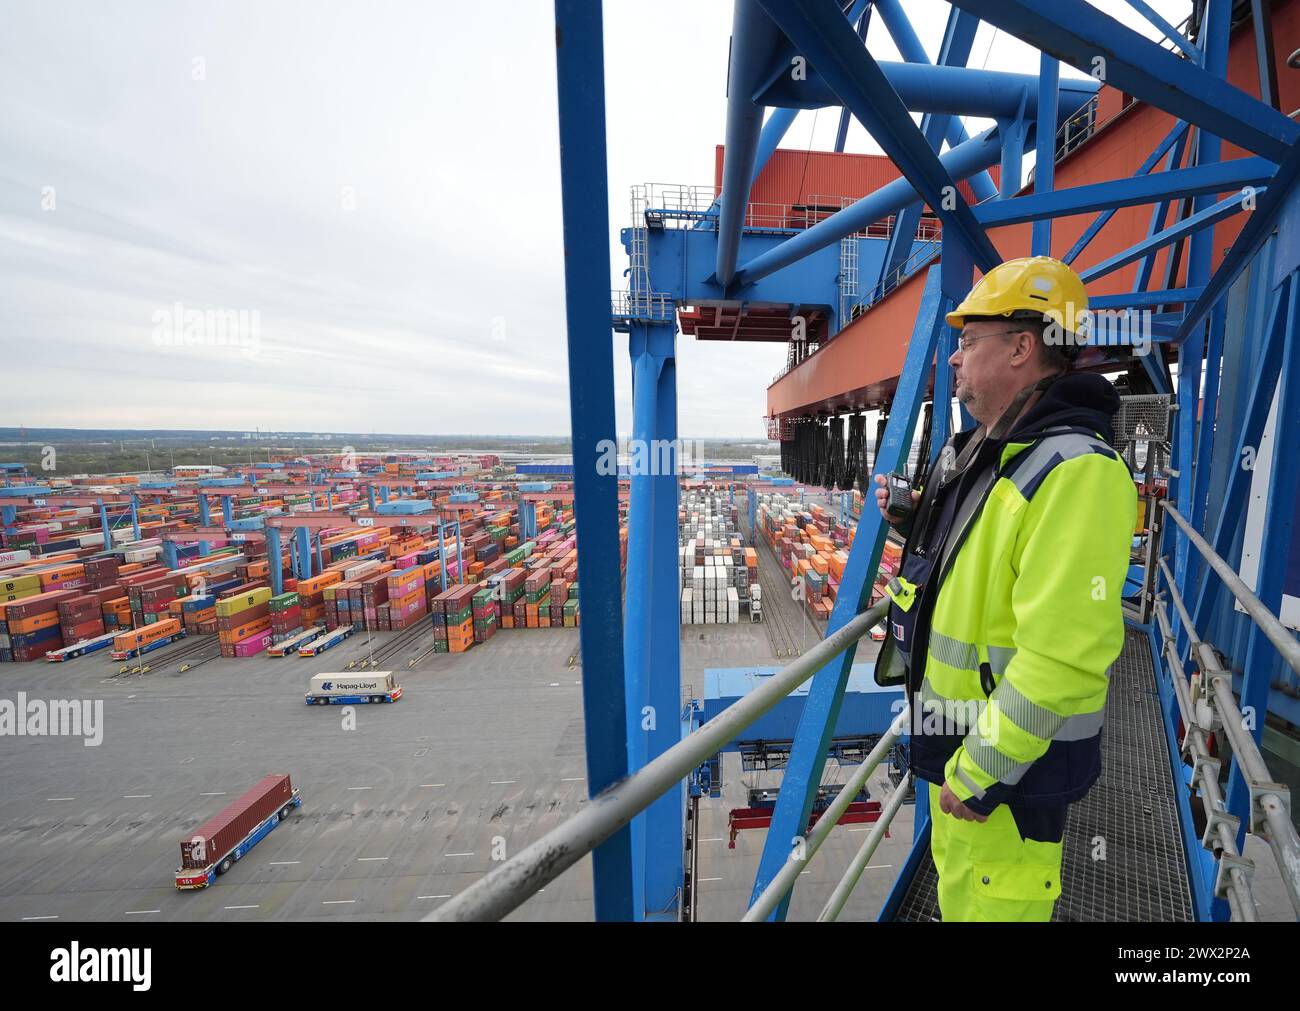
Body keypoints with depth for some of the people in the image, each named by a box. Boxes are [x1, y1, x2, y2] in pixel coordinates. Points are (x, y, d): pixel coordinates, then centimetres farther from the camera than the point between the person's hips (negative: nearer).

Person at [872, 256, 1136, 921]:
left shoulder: (1074, 470, -25)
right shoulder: (979, 450, 7)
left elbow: (1063, 655, -28)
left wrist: (983, 772, -22)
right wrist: (912, 515, 6)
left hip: (1012, 755, -8)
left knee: (994, 898, 15)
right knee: (955, 886, 28)